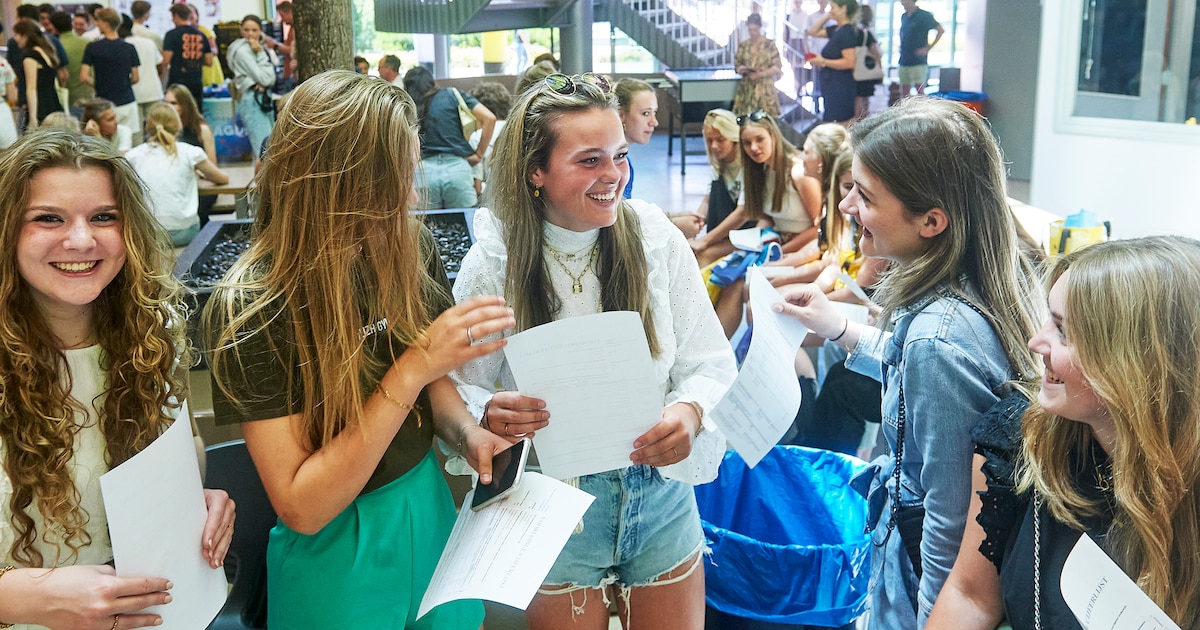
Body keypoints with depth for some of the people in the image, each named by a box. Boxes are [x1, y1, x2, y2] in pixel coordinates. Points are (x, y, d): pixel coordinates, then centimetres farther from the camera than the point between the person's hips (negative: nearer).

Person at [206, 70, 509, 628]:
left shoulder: (410, 249, -11)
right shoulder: (252, 311, -25)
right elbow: (301, 507, -25)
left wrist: (466, 432, -16)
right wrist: (413, 367, -32)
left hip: (431, 512, 5)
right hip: (336, 556, -4)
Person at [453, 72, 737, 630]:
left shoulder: (654, 235, -8)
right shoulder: (493, 262, -12)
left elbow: (710, 363, -4)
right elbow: (457, 389, -7)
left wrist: (690, 412, -24)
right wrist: (488, 413, -29)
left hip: (661, 493, 2)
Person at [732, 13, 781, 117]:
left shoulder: (770, 44, -1)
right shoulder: (742, 45, 9)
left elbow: (777, 67, -3)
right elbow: (736, 66, 13)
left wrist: (760, 74, -15)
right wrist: (742, 70, -10)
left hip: (765, 89, -3)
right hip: (746, 89, 3)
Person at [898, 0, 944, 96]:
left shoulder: (924, 16, -7)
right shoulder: (903, 17, 12)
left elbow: (941, 30, -7)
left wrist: (928, 48, -11)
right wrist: (902, 47, 11)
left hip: (918, 62, -6)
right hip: (904, 61, 6)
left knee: (920, 90, -6)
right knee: (904, 92, 8)